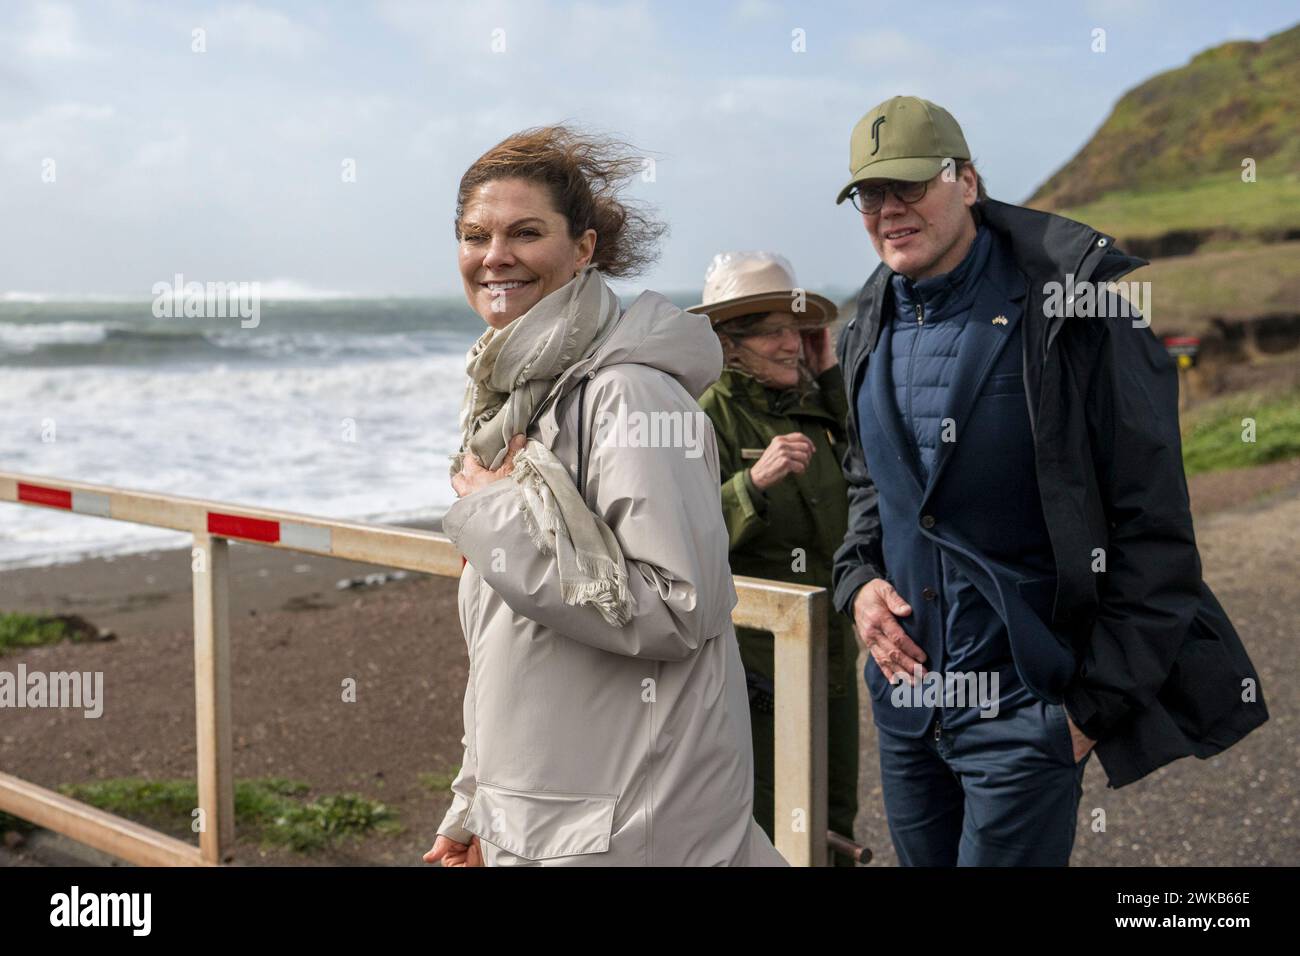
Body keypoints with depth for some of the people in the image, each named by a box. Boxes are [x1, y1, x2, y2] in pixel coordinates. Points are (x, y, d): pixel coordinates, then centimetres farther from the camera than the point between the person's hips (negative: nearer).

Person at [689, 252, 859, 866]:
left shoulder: (811, 405, 8)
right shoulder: (710, 416, -13)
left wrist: (831, 376, -2)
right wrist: (753, 482, -31)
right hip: (754, 662, -7)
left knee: (834, 831, 17)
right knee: (764, 839, 2)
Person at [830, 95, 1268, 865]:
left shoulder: (1071, 313, -14)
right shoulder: (871, 332, 7)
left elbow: (1153, 521, -13)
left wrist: (1100, 701, -13)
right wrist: (859, 578, 1)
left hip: (1024, 707, -6)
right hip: (904, 688, 7)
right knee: (923, 856, 19)